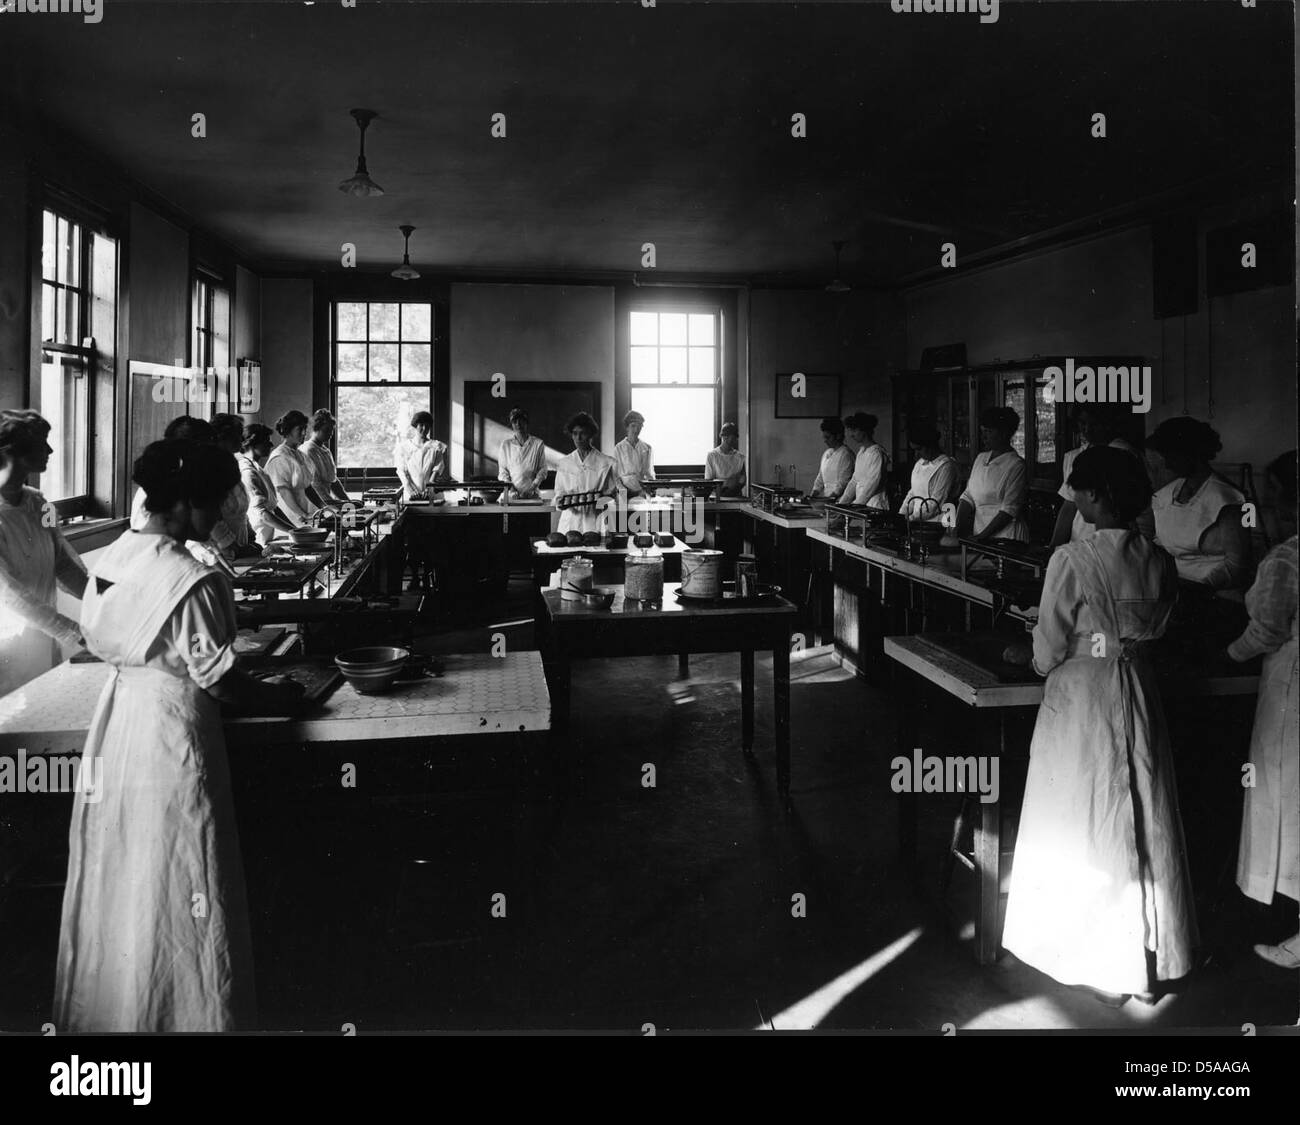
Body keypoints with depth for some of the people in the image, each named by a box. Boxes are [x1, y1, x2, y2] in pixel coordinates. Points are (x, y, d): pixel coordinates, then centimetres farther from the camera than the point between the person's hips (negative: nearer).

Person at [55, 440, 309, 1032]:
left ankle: (101, 1011, 35)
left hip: (116, 714, 8)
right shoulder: (194, 581, -22)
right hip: (171, 727, -8)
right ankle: (180, 1011, 18)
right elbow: (216, 678, -17)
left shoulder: (110, 558, 2)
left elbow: (98, 639, 13)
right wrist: (276, 698, -2)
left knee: (117, 879, 20)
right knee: (174, 891, 5)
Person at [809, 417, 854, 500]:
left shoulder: (846, 454, -8)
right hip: (825, 497, 7)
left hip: (838, 498, -7)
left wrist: (832, 496, -18)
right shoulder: (826, 453, 17)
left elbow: (844, 481, -13)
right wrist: (814, 493, 8)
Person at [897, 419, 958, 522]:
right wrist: (901, 515, 8)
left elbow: (935, 504, -12)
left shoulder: (946, 466, -8)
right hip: (917, 525, 7)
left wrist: (910, 519, -12)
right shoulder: (919, 463, 16)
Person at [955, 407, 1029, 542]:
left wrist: (982, 536, -15)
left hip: (1005, 538, -5)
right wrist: (956, 529, 1)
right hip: (979, 534, 5)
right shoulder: (981, 458, 15)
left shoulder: (1016, 466, -6)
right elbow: (968, 497, 13)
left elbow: (1009, 510, -12)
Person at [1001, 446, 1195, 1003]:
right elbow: (1155, 629, 11)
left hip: (1081, 695, -5)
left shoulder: (1072, 560, -17)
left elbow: (1050, 649, -11)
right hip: (1138, 694, 6)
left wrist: (1027, 656, 9)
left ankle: (1101, 966, 18)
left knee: (1081, 829, 8)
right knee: (1143, 825, 15)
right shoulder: (1157, 561, 0)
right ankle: (1150, 959, 27)